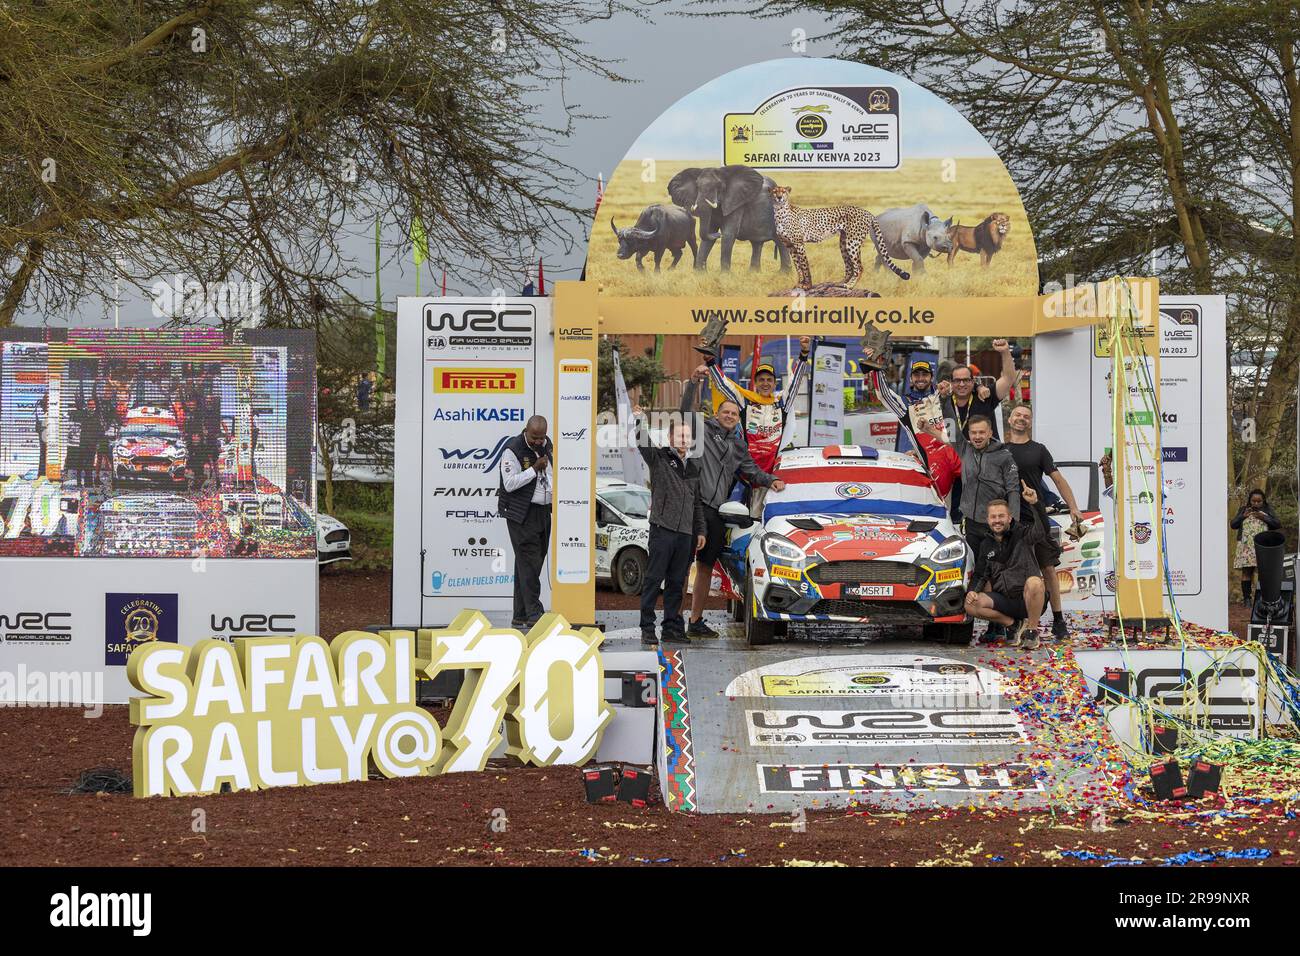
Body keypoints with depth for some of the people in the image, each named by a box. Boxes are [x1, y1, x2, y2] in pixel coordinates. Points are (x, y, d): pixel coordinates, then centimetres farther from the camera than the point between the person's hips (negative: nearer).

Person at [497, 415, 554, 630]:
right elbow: (510, 483, -17)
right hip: (522, 514, -8)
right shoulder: (513, 450, -11)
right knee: (529, 563, -13)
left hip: (544, 512, 8)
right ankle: (534, 614, -17)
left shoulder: (547, 446, 12)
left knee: (533, 563, 8)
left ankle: (520, 616, 12)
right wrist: (534, 469, -19)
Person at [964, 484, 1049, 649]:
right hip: (1004, 600, 4)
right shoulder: (986, 545, 13)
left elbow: (1040, 531, -25)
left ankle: (1032, 631, -15)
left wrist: (1034, 504, -39)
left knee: (1034, 582, -39)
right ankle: (1014, 625, 0)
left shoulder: (1021, 532, -2)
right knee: (970, 605, -20)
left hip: (1028, 599, -4)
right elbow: (979, 575, 18)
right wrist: (972, 591, -4)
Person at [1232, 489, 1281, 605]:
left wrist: (1265, 518, -8)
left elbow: (1278, 525, 6)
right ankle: (1246, 598, -3)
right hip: (1246, 546, 0)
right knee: (1247, 571, -4)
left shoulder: (1268, 511, 12)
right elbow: (1233, 525, 11)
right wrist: (1243, 516, -4)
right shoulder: (1243, 510, 14)